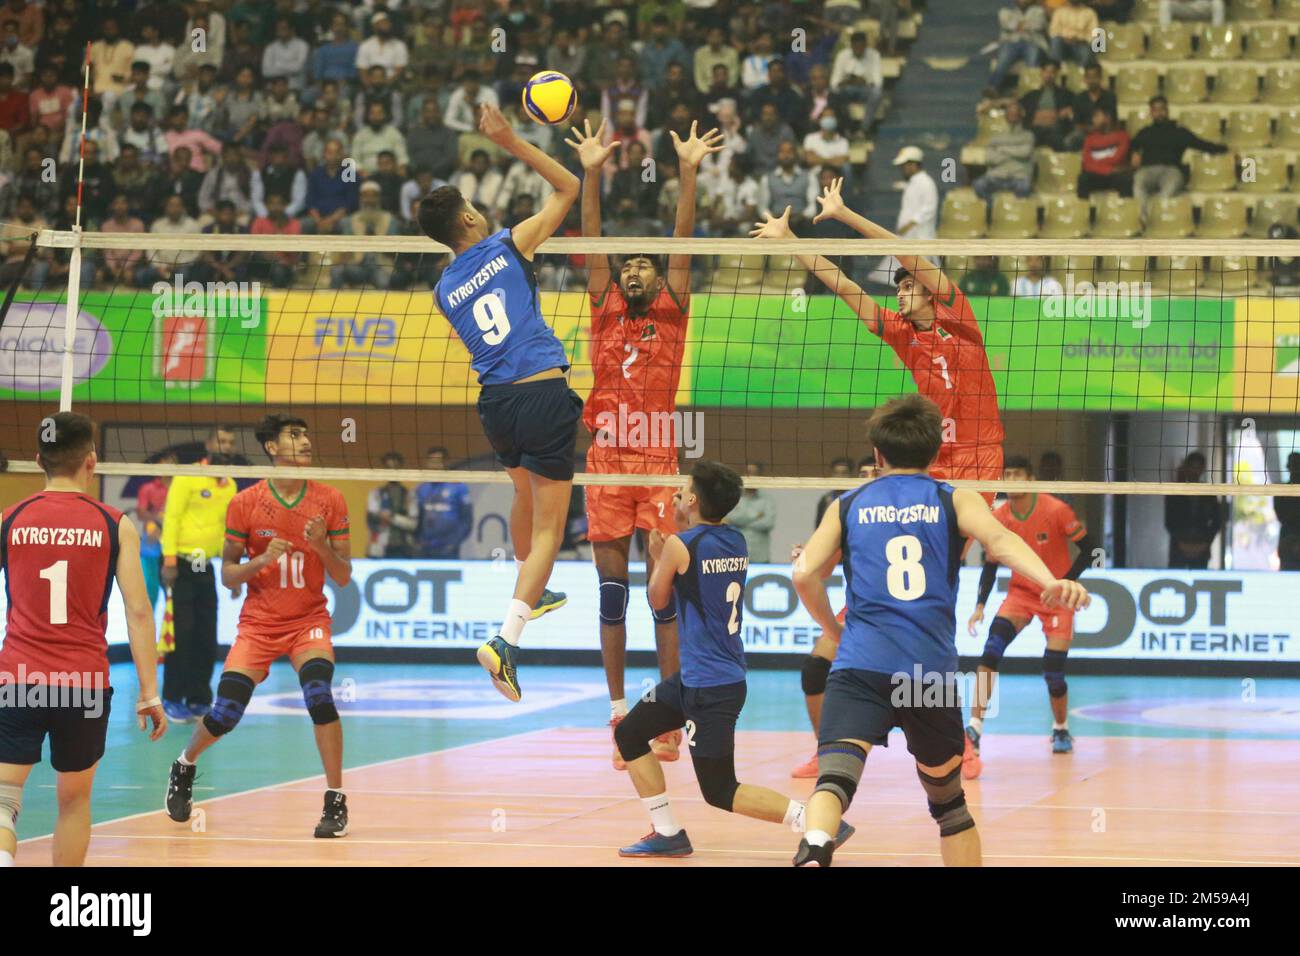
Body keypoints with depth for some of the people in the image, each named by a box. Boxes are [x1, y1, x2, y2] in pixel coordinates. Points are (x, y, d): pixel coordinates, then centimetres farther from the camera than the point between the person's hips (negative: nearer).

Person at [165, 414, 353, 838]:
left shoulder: (329, 500, -3)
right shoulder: (245, 504, -5)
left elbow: (343, 577, 0)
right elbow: (227, 575, -1)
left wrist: (322, 546, -19)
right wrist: (263, 560, -20)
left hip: (309, 620, 0)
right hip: (258, 622, 0)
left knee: (319, 694, -25)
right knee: (225, 714, -7)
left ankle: (335, 802, -15)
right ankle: (184, 767, 27)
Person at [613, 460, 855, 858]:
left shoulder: (680, 545, -15)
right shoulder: (736, 541, 5)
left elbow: (659, 600, 1)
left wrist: (657, 556, 17)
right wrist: (683, 527, 23)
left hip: (709, 685, -9)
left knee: (721, 792, -5)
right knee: (629, 734, 18)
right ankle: (667, 835, 20)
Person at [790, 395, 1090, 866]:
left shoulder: (848, 507, 15)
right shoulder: (954, 501, 12)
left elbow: (805, 575, 4)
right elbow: (999, 540, -8)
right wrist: (1049, 581, -25)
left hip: (860, 668, -1)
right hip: (933, 671, 1)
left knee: (836, 775, -21)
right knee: (949, 802, 21)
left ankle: (814, 847, -52)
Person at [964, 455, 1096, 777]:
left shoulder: (1056, 510, -18)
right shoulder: (998, 517, -7)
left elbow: (1087, 549, -11)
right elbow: (990, 564, 4)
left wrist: (1065, 584, -20)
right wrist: (980, 605, -4)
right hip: (1021, 593, 2)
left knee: (1053, 670, -7)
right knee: (993, 645, -23)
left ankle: (1061, 729, 24)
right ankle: (974, 728, -29)